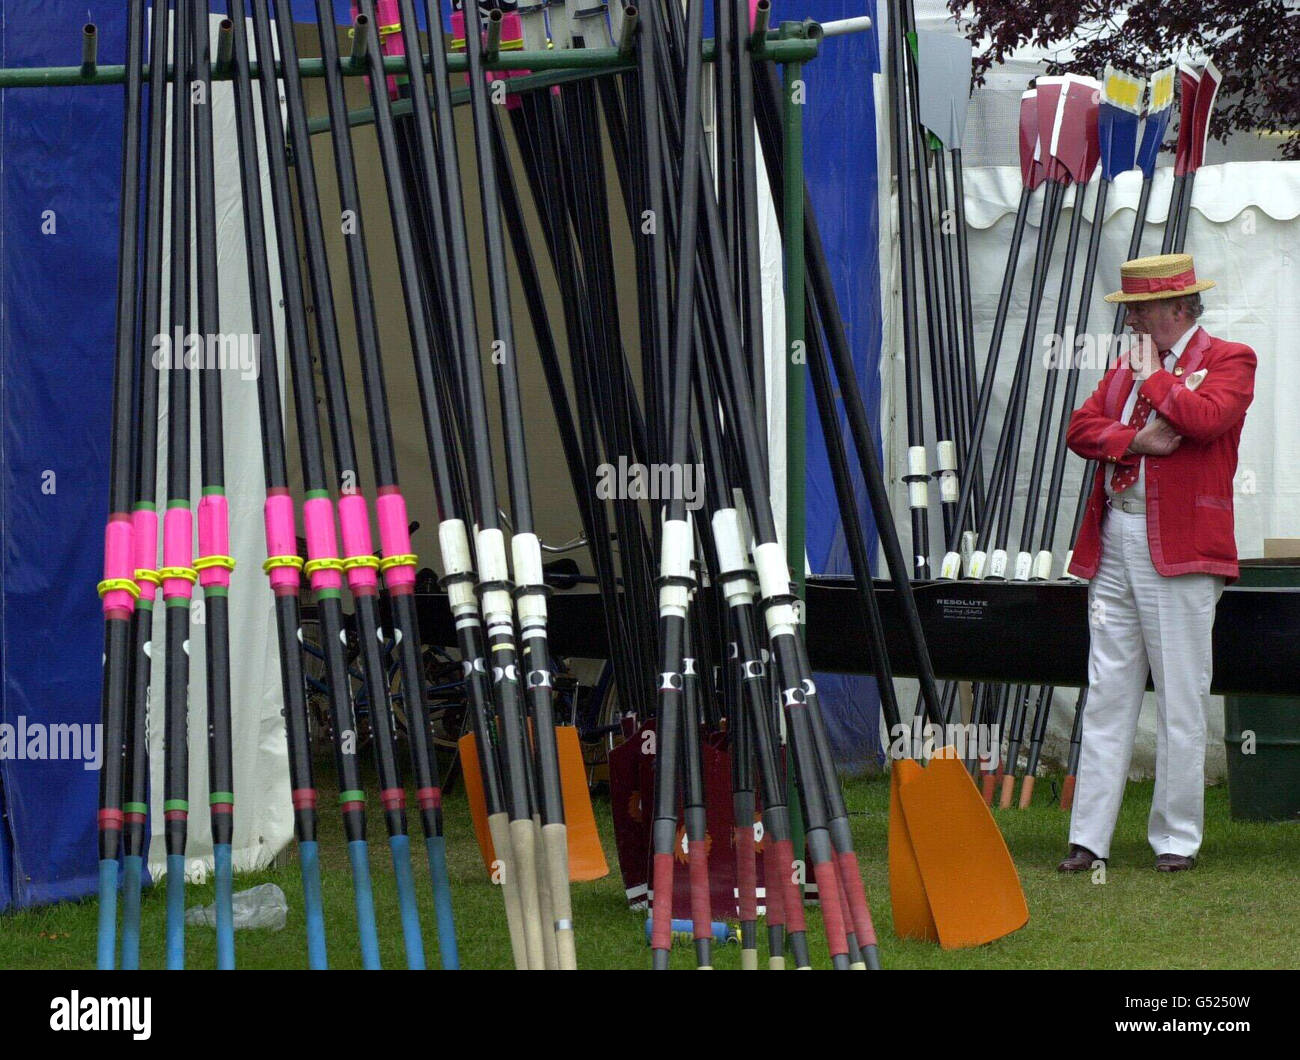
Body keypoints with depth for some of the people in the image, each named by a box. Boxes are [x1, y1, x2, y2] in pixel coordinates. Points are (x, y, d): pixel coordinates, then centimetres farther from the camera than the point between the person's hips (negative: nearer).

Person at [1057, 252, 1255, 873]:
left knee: (1180, 698, -1)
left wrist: (1153, 377, -4)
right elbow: (1080, 428, 9)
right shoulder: (1127, 365, 20)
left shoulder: (1229, 360, 1)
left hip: (1180, 546, -6)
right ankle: (1089, 838, 5)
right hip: (1114, 542, 6)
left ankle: (1176, 838, 8)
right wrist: (1136, 439, -9)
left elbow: (1205, 417, -18)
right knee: (1107, 694, 4)